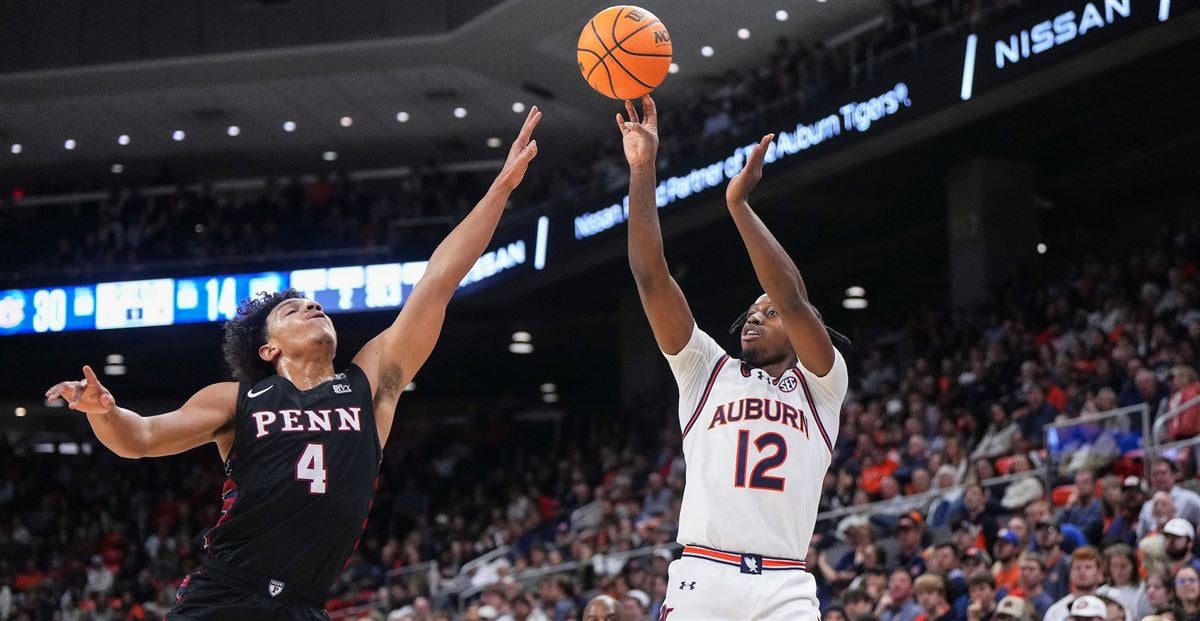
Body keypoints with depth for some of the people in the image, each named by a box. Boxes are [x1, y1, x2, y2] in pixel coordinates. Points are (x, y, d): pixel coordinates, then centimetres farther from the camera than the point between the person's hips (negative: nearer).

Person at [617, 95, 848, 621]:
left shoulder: (820, 385, 14)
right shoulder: (708, 371, 18)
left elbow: (794, 300, -5)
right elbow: (651, 276, 9)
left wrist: (738, 203, -7)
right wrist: (642, 171, 1)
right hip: (702, 577, 1)